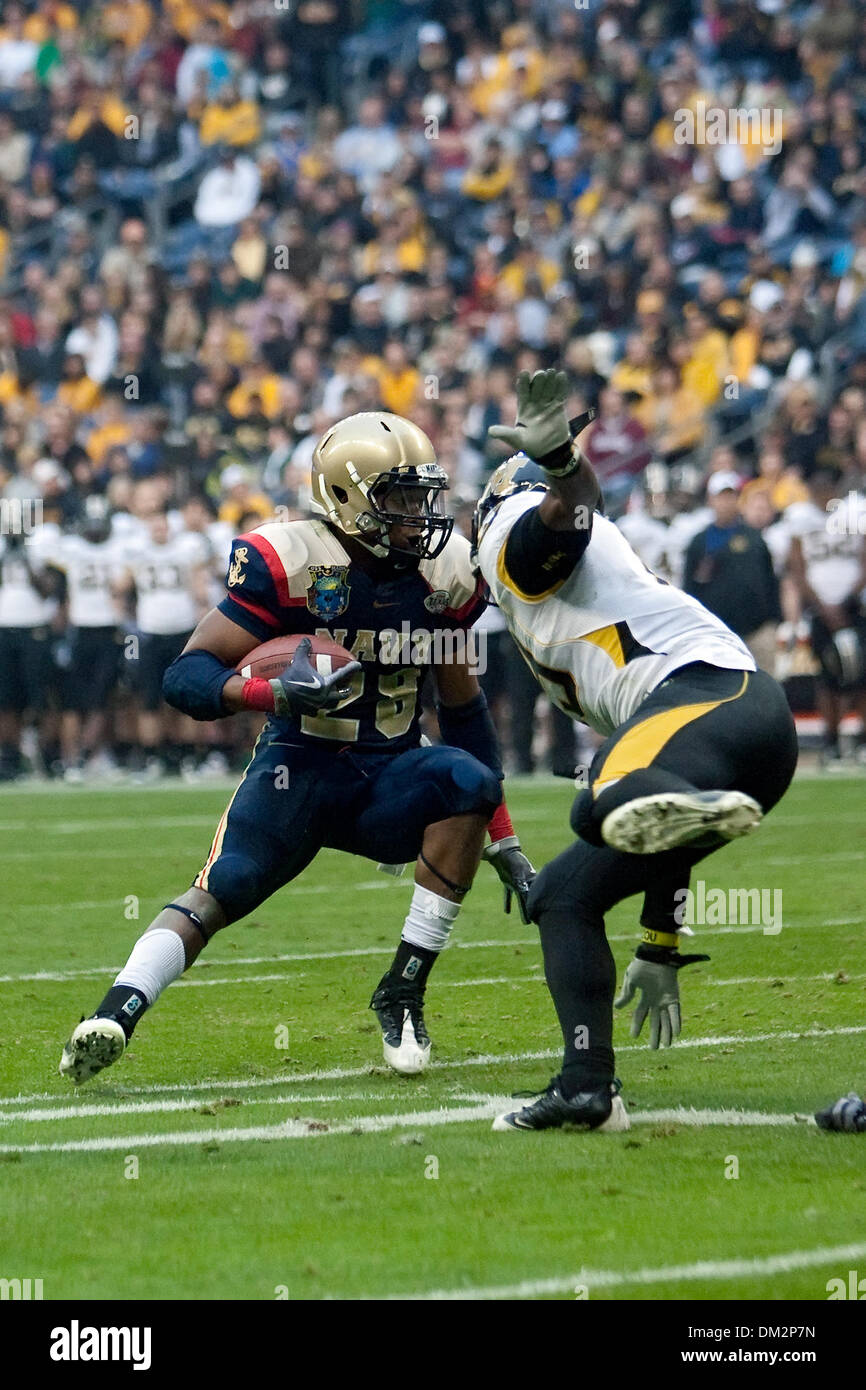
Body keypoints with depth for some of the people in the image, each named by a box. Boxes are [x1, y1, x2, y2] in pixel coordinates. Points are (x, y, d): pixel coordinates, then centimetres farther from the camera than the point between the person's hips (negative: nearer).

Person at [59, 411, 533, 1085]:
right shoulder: (289, 562, -13)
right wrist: (276, 691, -36)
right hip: (300, 768, -4)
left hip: (390, 778, 4)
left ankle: (403, 992, -22)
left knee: (468, 778, -28)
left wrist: (504, 841, 12)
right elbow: (187, 676, -15)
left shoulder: (447, 571, 1)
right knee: (225, 886, -29)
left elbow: (464, 708, 13)